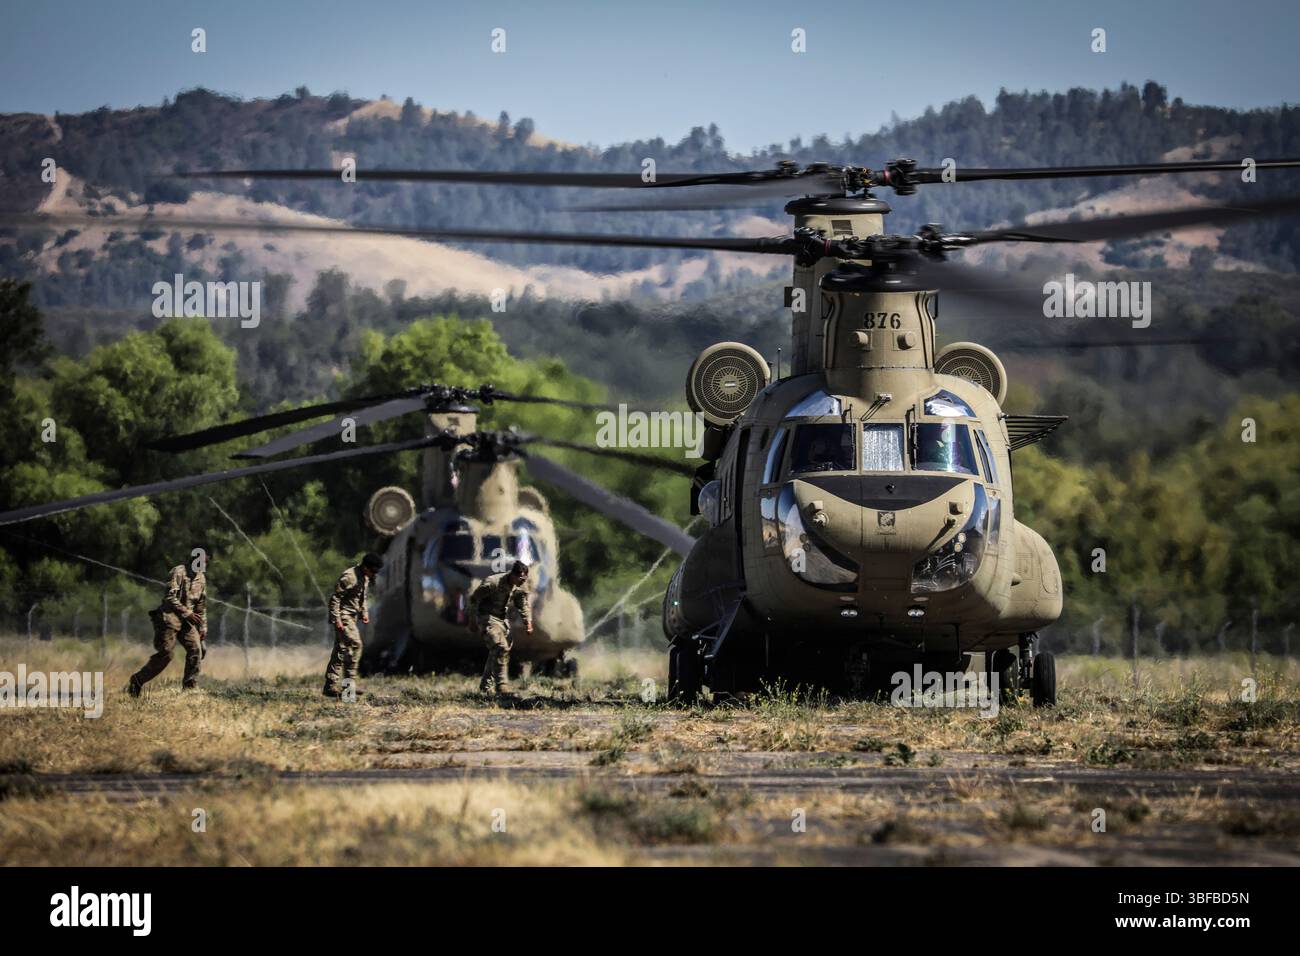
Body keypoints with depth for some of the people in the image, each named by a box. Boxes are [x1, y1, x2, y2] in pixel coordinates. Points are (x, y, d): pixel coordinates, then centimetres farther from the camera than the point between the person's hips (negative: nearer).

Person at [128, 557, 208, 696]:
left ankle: (189, 688, -5)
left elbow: (201, 605, 19)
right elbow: (170, 598, -18)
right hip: (170, 617, -7)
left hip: (186, 621, 7)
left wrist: (203, 628, 16)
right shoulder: (178, 572, -11)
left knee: (195, 649, -10)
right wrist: (187, 613, -20)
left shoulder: (201, 578, 13)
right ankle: (137, 681, 1)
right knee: (165, 653, -12)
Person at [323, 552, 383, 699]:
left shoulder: (365, 578, 11)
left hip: (352, 617, 9)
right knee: (355, 644, -16)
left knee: (340, 650, 8)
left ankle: (331, 686, 8)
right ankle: (350, 682, -13)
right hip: (343, 616, -9)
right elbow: (335, 598, -19)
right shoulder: (349, 577, -18)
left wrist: (365, 612, 12)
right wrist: (336, 619, -23)